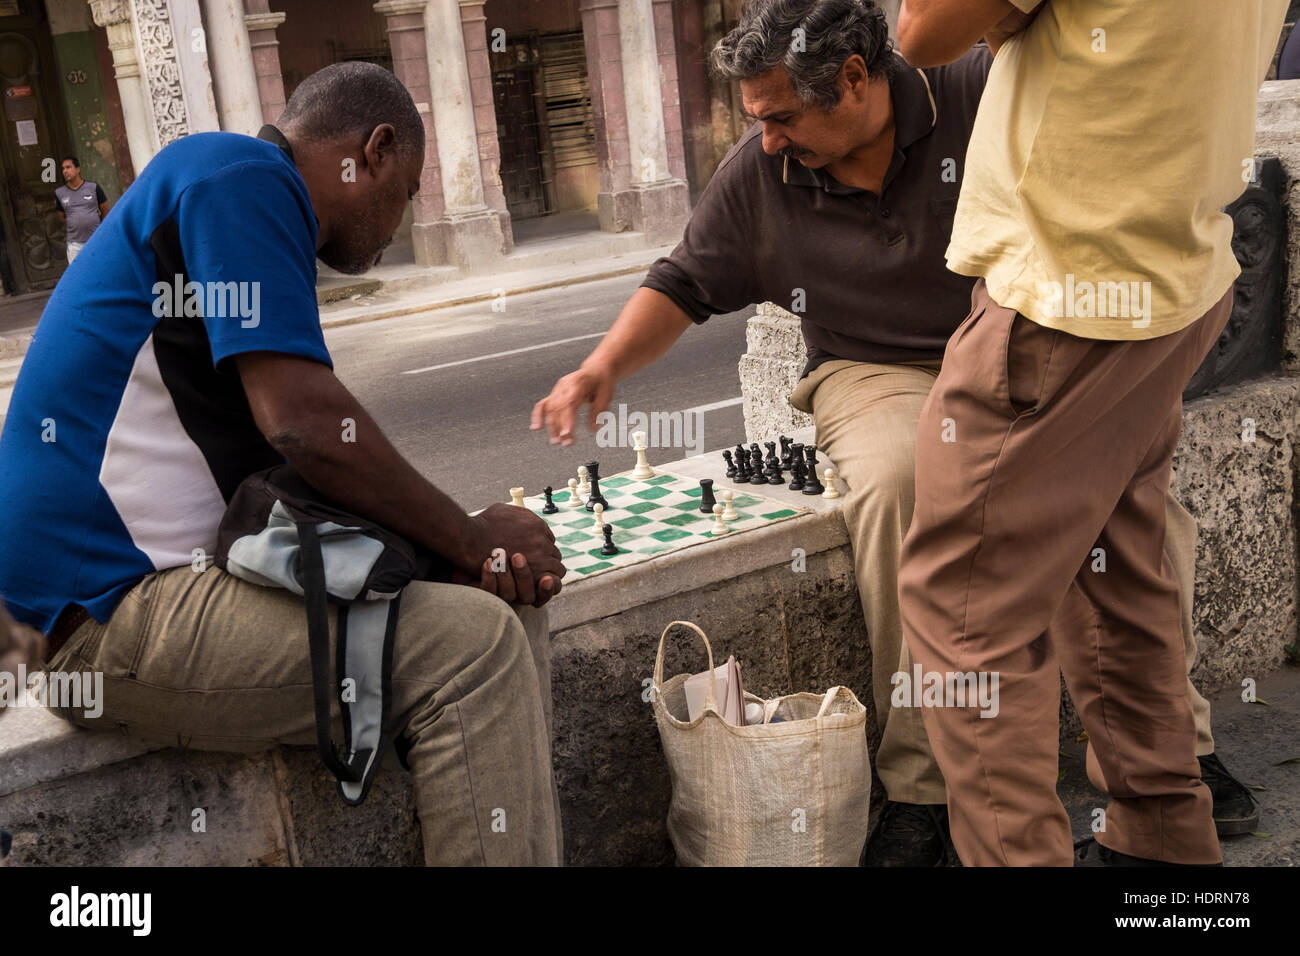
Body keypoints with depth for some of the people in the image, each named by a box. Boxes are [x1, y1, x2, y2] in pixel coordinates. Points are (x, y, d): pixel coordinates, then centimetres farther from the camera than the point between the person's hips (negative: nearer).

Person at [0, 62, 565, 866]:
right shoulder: (241, 173, -10)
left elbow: (301, 444, 15)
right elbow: (301, 421, -22)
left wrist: (475, 548, 1)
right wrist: (468, 540, -9)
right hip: (119, 610, -10)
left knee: (511, 603, 5)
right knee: (471, 643, -22)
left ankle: (543, 840, 6)